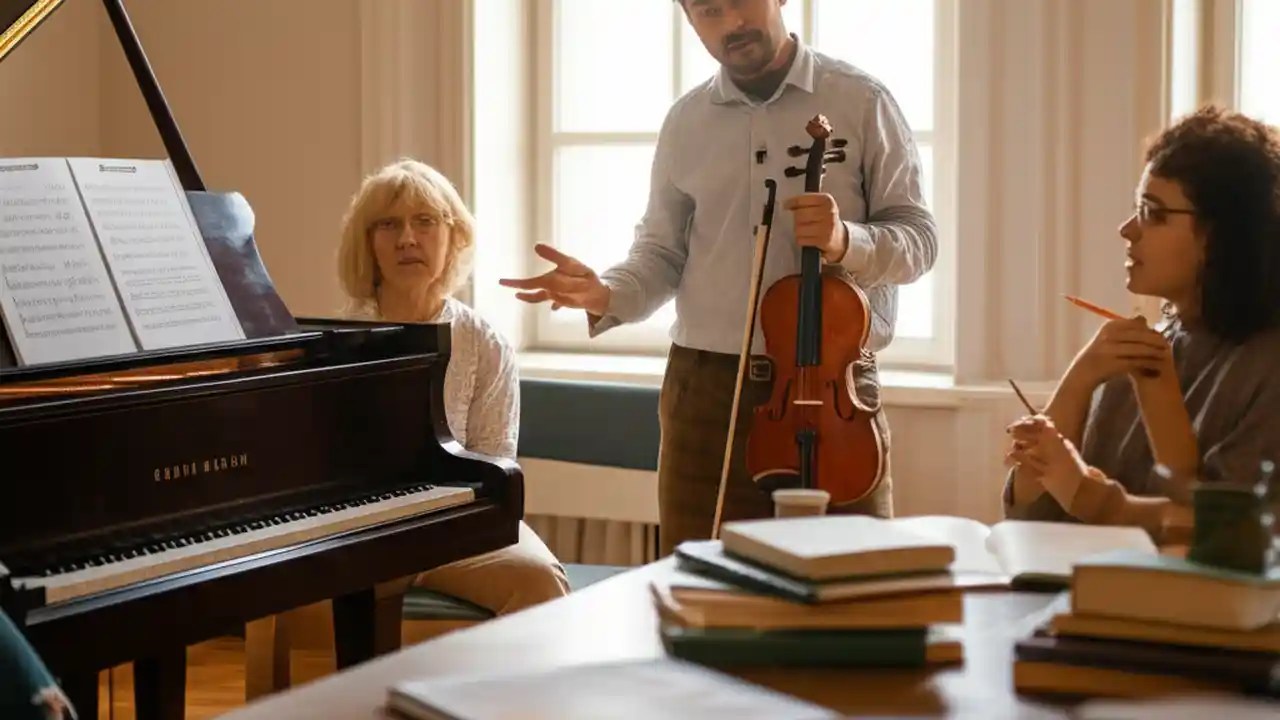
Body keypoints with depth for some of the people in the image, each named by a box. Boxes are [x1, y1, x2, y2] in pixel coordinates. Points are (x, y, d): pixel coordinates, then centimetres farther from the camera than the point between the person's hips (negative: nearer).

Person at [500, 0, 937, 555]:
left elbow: (919, 238, 0)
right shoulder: (685, 121, 9)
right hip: (705, 390, 2)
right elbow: (662, 254, 11)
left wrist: (846, 241, -19)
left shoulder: (862, 102, 0)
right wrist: (606, 296, -9)